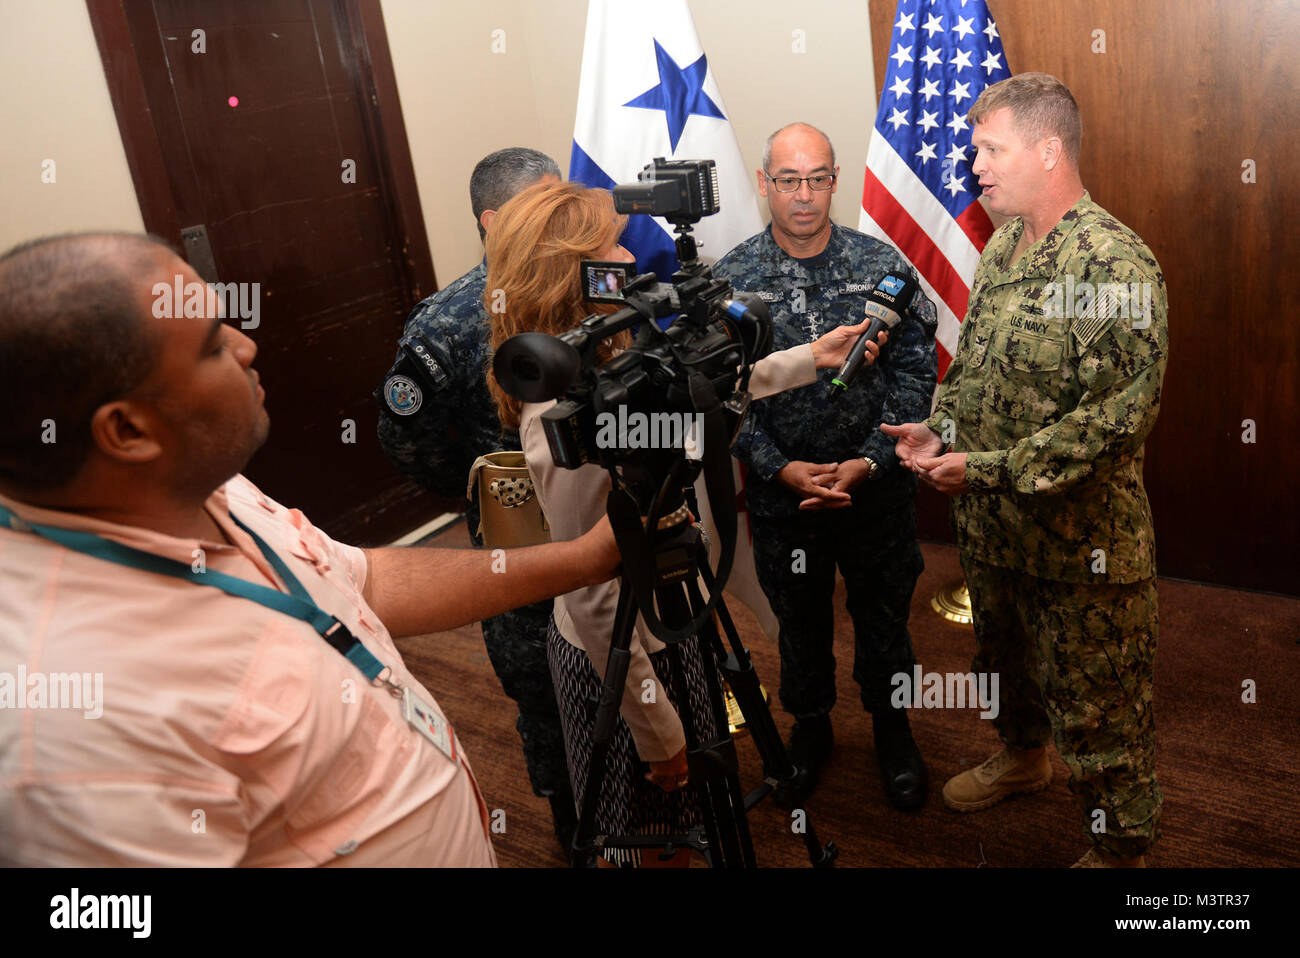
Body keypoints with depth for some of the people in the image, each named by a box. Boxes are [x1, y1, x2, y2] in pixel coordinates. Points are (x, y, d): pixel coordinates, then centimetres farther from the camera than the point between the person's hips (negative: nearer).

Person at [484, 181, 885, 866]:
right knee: (650, 834, 18)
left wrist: (811, 358, 22)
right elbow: (593, 602, -28)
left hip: (663, 626, 8)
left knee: (673, 819, 29)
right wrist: (658, 729, -18)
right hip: (626, 658, -8)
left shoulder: (605, 362, -4)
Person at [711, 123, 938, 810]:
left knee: (884, 617, 18)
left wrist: (867, 462, -15)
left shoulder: (882, 264, -7)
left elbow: (916, 374, -6)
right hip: (781, 495, 0)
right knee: (800, 621, 20)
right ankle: (811, 726, 44)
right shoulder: (730, 279, -8)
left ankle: (891, 727, 43)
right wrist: (783, 468, -16)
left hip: (877, 489, 0)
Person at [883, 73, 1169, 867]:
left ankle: (1120, 848, 31)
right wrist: (940, 429, -1)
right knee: (1005, 657, 29)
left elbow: (1120, 417, -26)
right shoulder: (1002, 246, 5)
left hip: (1083, 539, -8)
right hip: (992, 527, 8)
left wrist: (991, 469, -26)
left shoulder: (1117, 263, -22)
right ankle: (1022, 755, 56)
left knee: (1099, 709, 8)